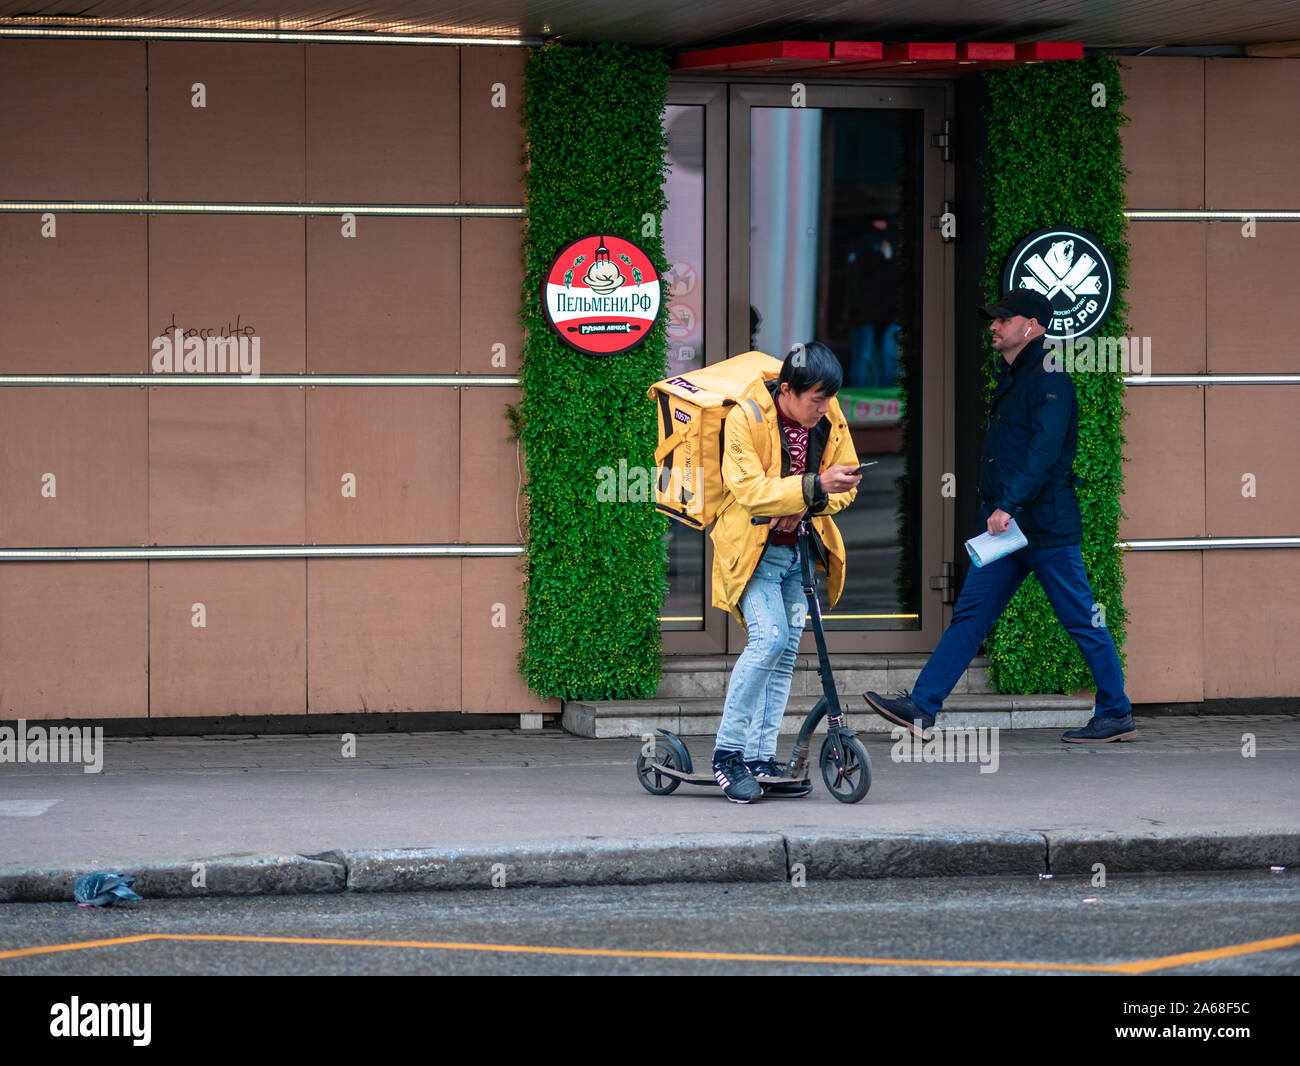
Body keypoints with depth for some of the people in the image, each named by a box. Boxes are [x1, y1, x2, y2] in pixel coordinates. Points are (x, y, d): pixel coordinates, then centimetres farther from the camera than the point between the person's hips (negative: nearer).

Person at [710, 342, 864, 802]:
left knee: (785, 653, 4)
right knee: (768, 638, -21)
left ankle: (761, 760, 11)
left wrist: (803, 508, -13)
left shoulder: (829, 419, 0)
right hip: (753, 551, -6)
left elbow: (844, 484, 7)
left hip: (798, 551, 6)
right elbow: (749, 490, -26)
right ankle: (727, 752, -11)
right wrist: (814, 486, -36)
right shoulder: (746, 418, -18)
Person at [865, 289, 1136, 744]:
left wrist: (1008, 506, -31)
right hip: (1009, 525, 9)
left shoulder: (1048, 378, -13)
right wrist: (997, 510, 18)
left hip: (1046, 526, -9)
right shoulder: (1012, 378, 17)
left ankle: (1117, 715, 8)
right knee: (970, 614, 4)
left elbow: (1045, 451, -25)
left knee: (1082, 621, -1)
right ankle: (920, 707, 0)